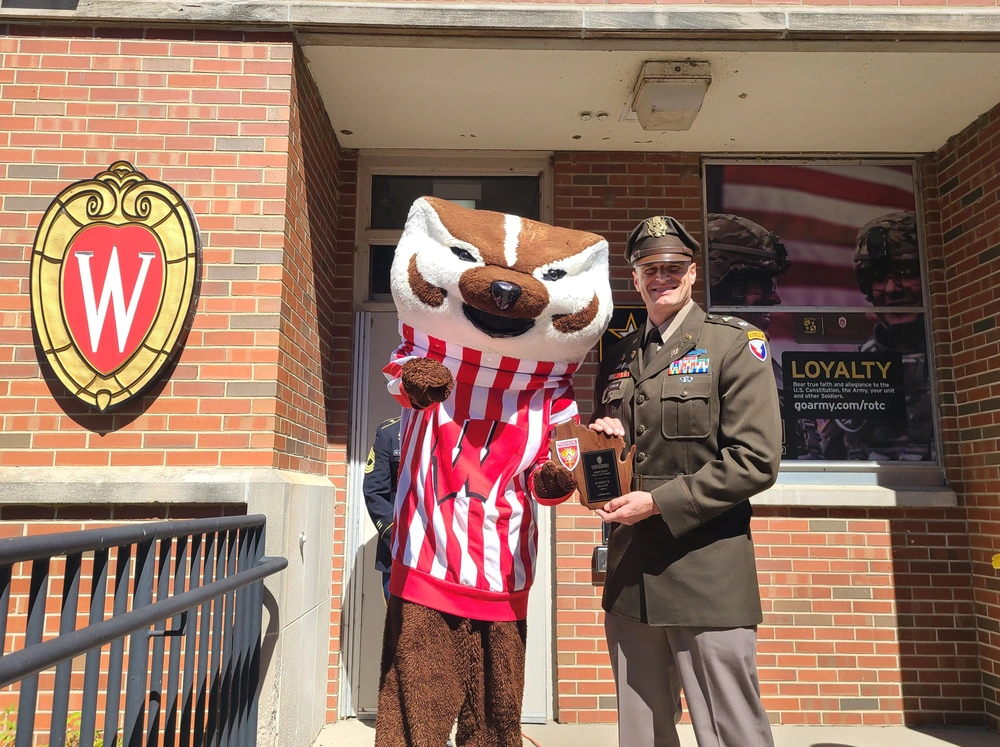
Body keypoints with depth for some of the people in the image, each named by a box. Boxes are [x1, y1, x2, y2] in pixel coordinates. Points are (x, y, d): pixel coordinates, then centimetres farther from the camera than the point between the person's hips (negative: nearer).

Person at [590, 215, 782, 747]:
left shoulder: (733, 344, -3)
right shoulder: (617, 359, 14)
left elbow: (756, 461, -12)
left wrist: (658, 502, -16)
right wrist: (603, 439, 0)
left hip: (707, 577, -5)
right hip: (629, 577, 6)